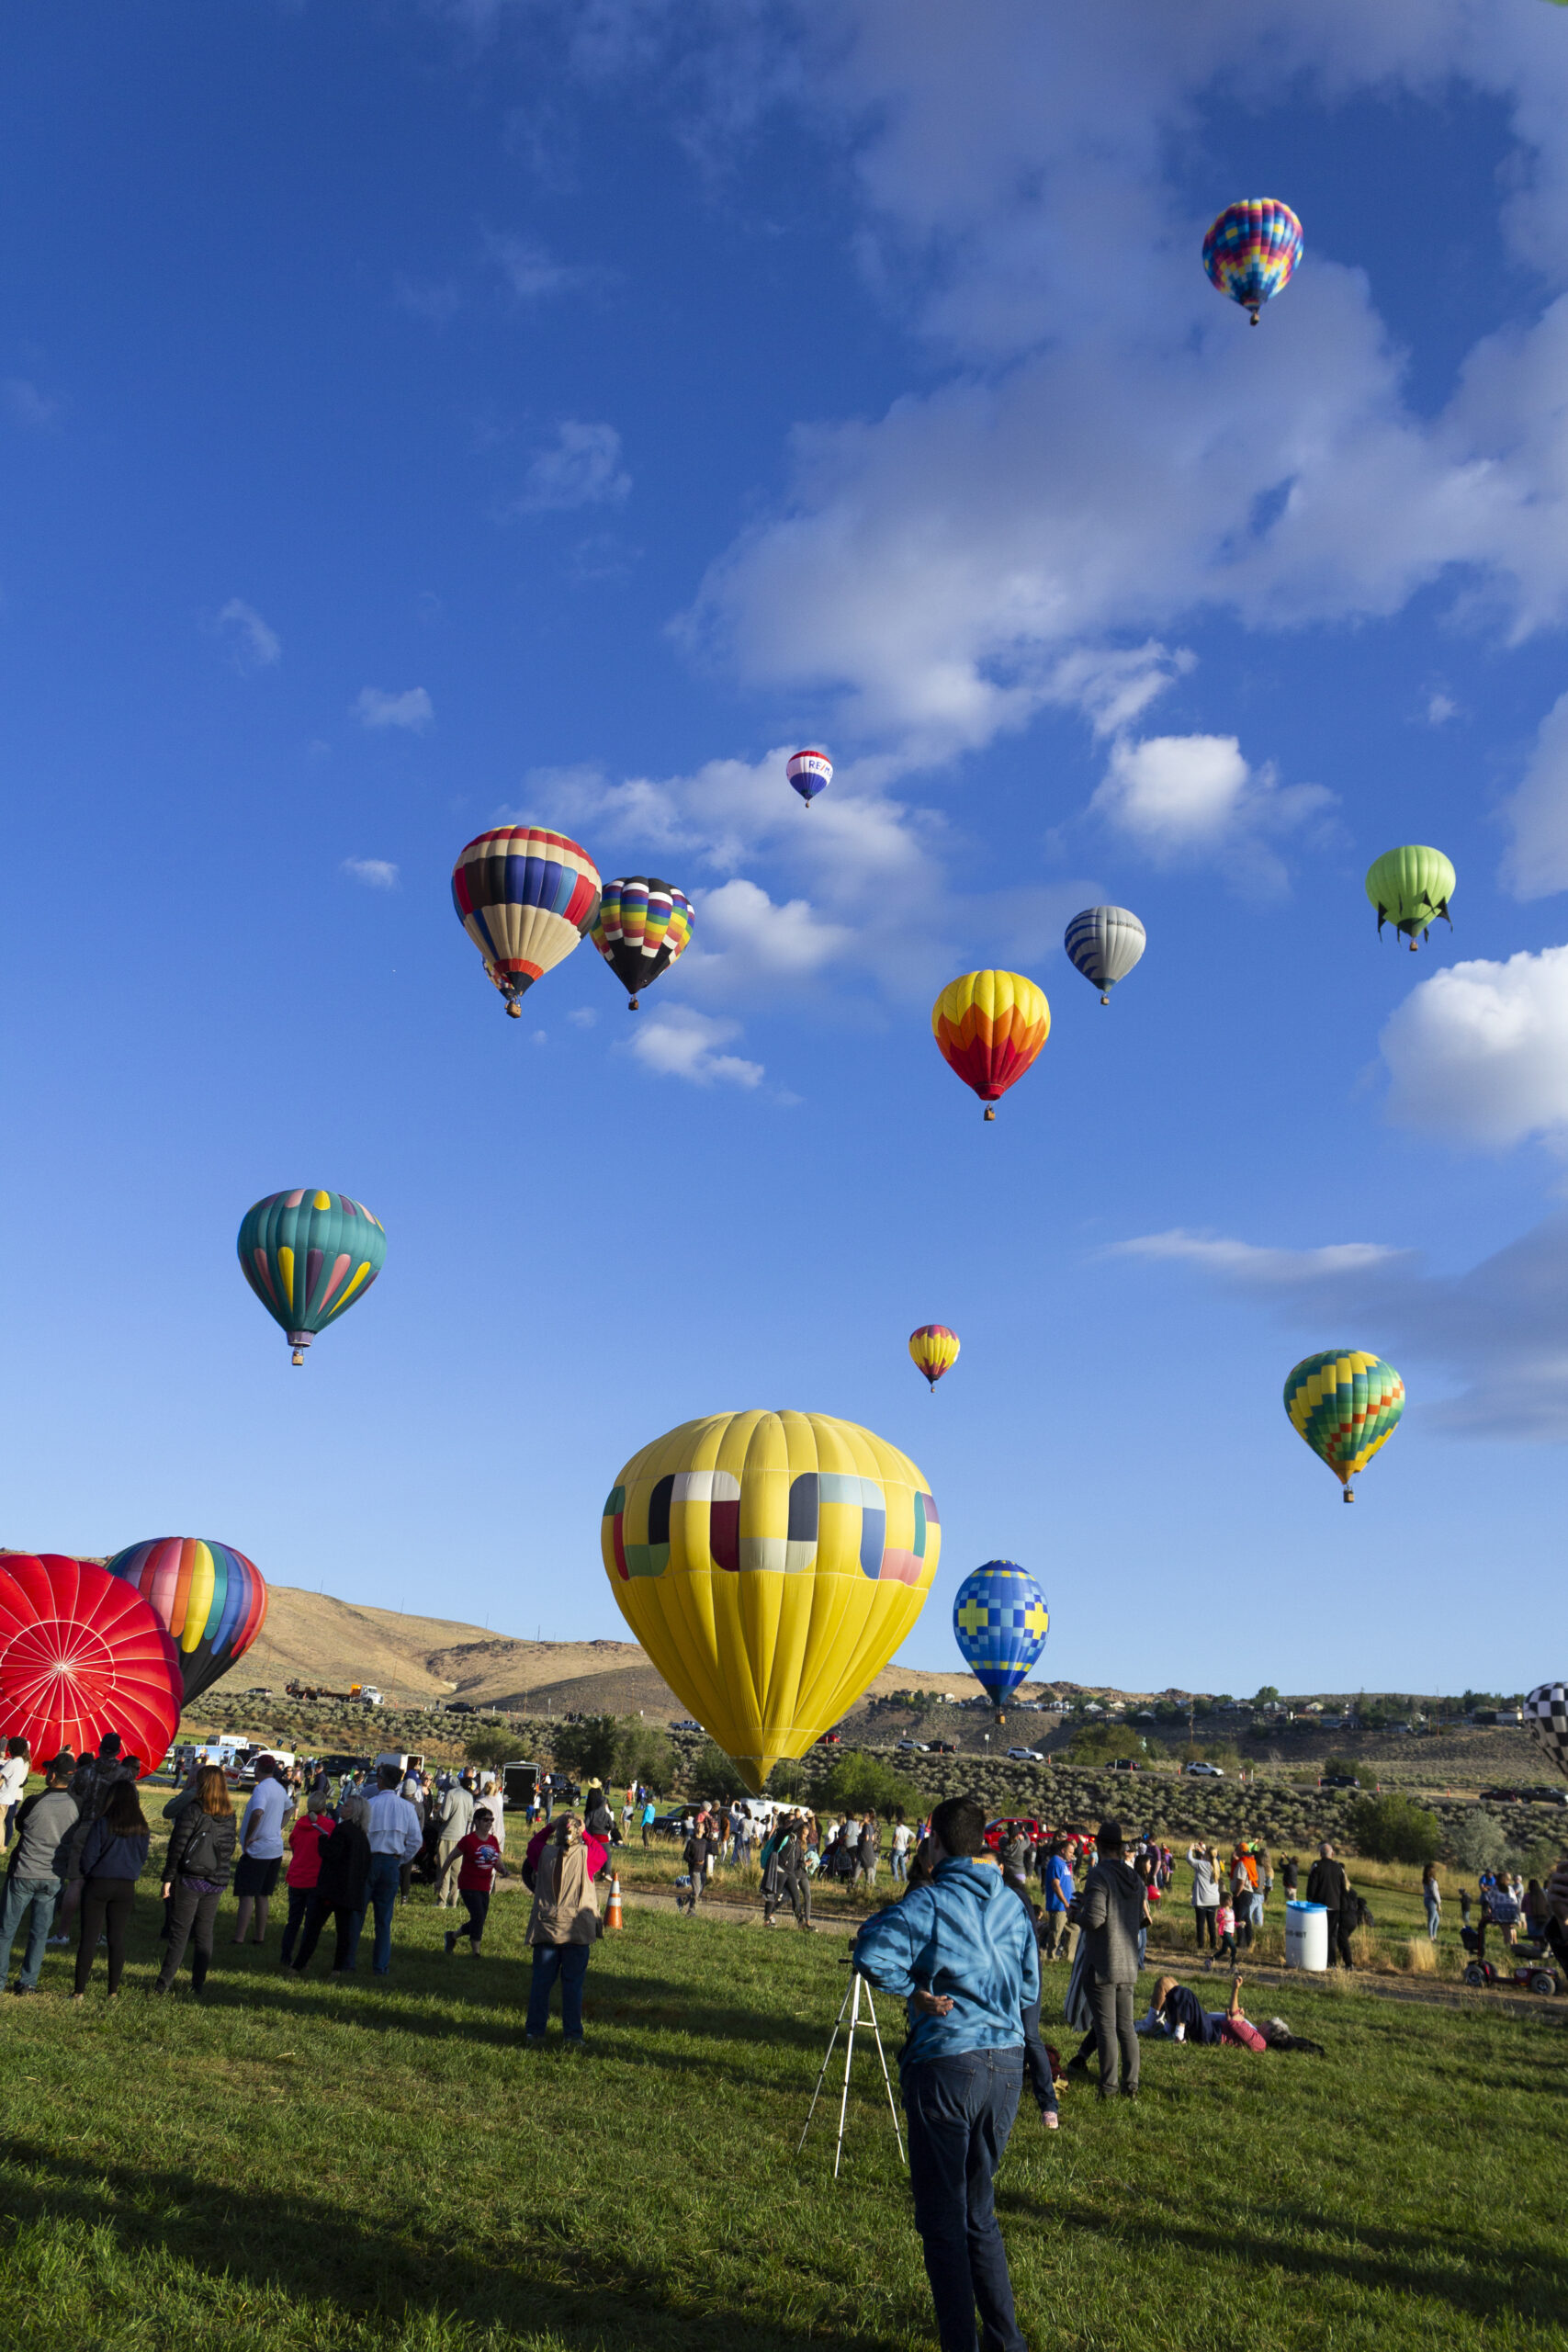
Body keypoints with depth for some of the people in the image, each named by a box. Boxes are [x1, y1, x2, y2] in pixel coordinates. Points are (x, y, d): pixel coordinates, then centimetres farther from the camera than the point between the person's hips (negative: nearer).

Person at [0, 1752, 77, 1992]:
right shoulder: (75, 1806, -8)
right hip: (53, 1877, 3)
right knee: (39, 1932, 12)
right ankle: (28, 1981, 15)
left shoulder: (35, 1802, -18)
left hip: (23, 1875, -3)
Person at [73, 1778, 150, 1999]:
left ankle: (79, 1991, 4)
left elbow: (88, 1856, -7)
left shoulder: (103, 1823, -11)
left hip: (98, 1885, -3)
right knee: (117, 1939, 10)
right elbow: (143, 1858, 9)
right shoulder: (141, 1827, 0)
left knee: (88, 1938, 3)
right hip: (126, 1888, 3)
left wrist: (87, 1876, 10)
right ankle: (113, 1991, 13)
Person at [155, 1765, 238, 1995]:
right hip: (217, 1881, 5)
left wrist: (168, 1878, -7)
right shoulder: (229, 1815, 6)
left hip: (191, 1879, -5)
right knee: (205, 1933, 12)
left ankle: (163, 1984, 2)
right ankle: (198, 1984, 15)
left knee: (179, 1933, 1)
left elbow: (178, 1847, -12)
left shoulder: (192, 1810, -12)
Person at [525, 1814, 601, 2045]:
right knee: (573, 1983, 6)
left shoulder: (546, 1853, -2)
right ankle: (572, 2035, 7)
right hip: (577, 1930, -1)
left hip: (546, 1927, 1)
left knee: (541, 1982, 10)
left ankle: (534, 2031, 14)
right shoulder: (585, 1855, -7)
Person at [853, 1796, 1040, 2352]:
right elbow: (1029, 1988, 13)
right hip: (1007, 2063, 6)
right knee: (979, 2210, 22)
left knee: (943, 2218, 7)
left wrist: (914, 1990, -11)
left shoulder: (929, 1901, -13)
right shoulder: (1012, 1904, 6)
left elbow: (873, 1955, -26)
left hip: (946, 2064, -6)